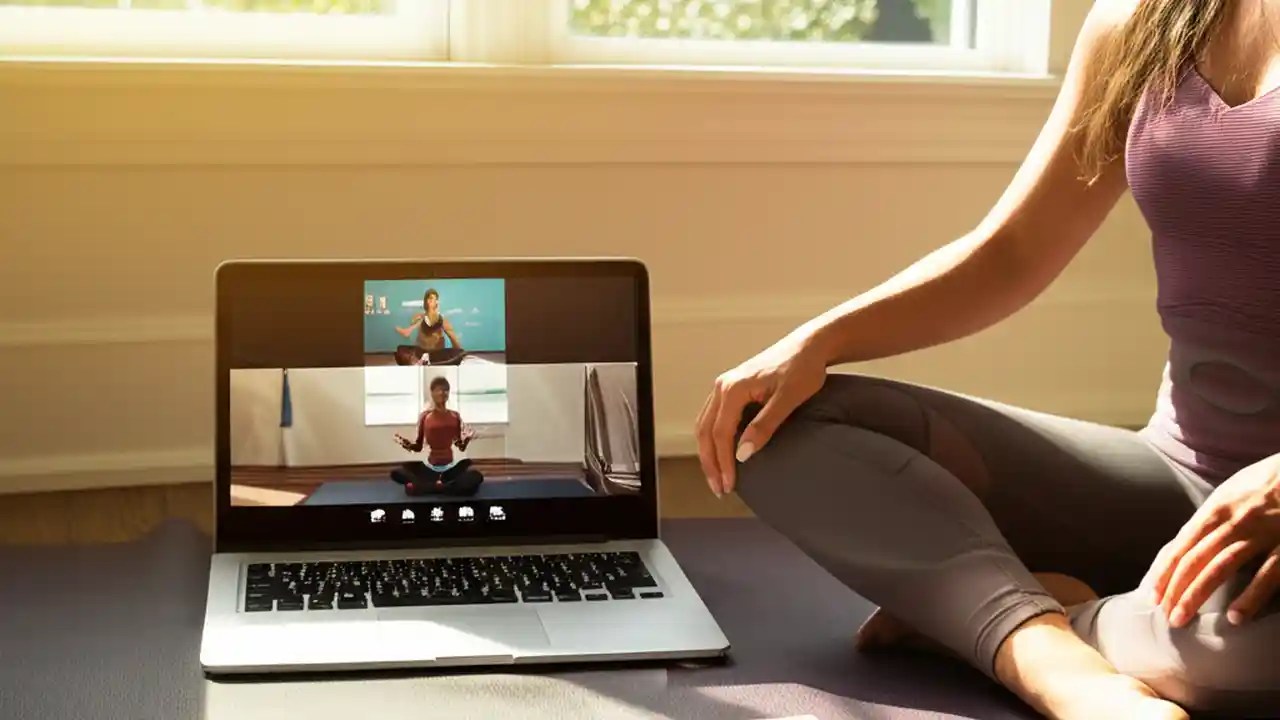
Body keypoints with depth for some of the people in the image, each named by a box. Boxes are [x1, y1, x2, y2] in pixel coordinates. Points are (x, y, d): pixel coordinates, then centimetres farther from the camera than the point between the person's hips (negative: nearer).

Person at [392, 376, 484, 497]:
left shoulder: (455, 416, 6)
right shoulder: (425, 416, 2)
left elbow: (461, 447, 7)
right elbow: (418, 447, 5)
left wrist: (467, 439, -15)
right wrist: (408, 444, -16)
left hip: (451, 468, 0)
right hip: (429, 468, 0)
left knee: (476, 476, -33)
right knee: (396, 473, -26)